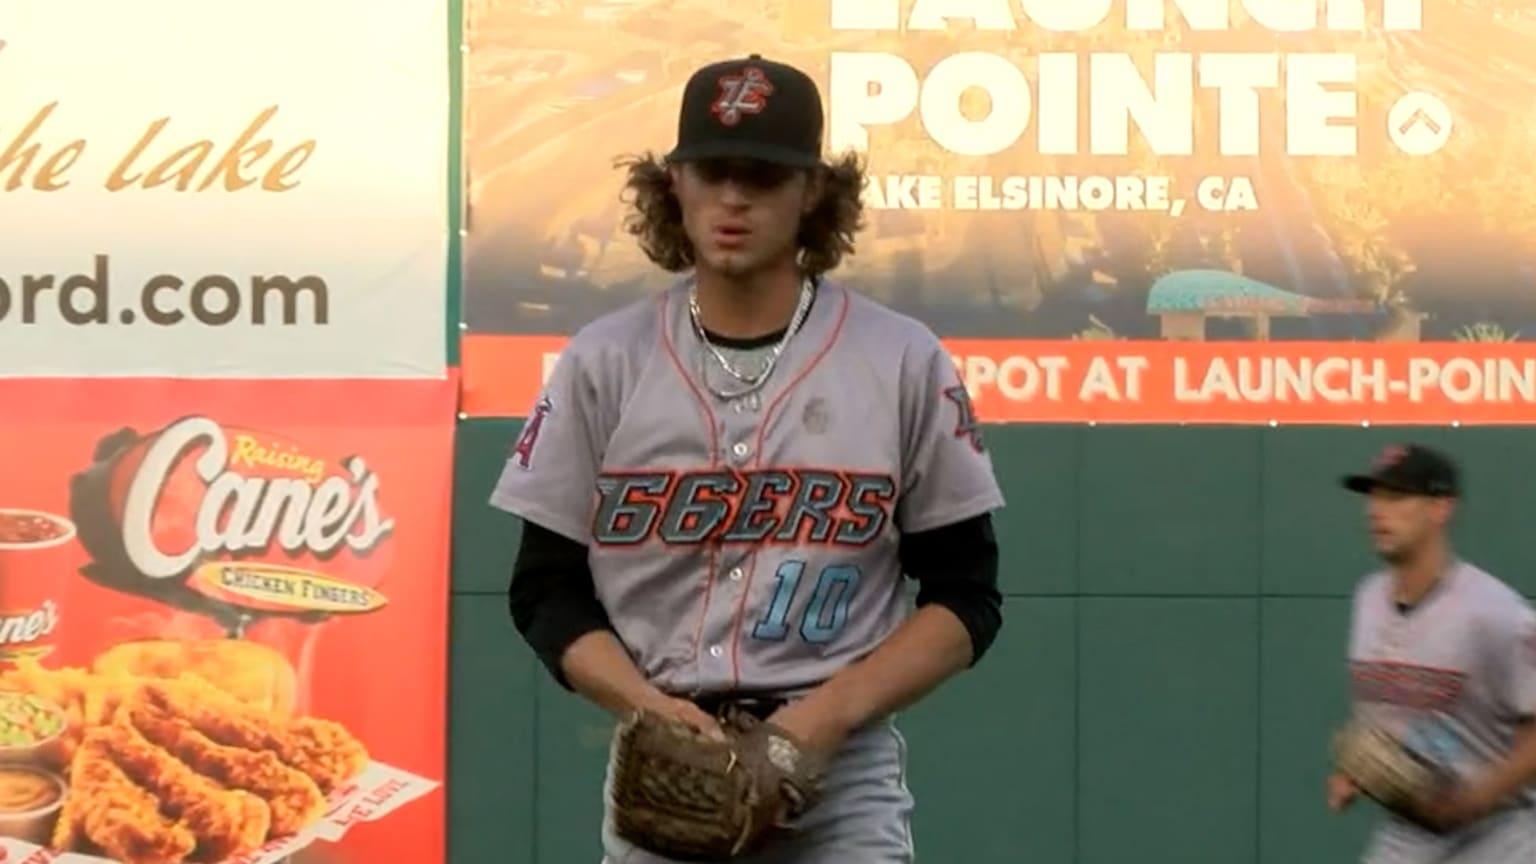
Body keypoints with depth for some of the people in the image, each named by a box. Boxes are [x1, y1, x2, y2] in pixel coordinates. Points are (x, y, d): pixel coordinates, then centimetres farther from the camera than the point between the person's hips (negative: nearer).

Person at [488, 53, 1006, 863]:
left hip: (844, 770, -1)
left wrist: (831, 713, -12)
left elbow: (964, 597, 2)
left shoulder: (905, 363, 0)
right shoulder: (603, 362, 3)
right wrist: (652, 707, -11)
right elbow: (548, 588, 6)